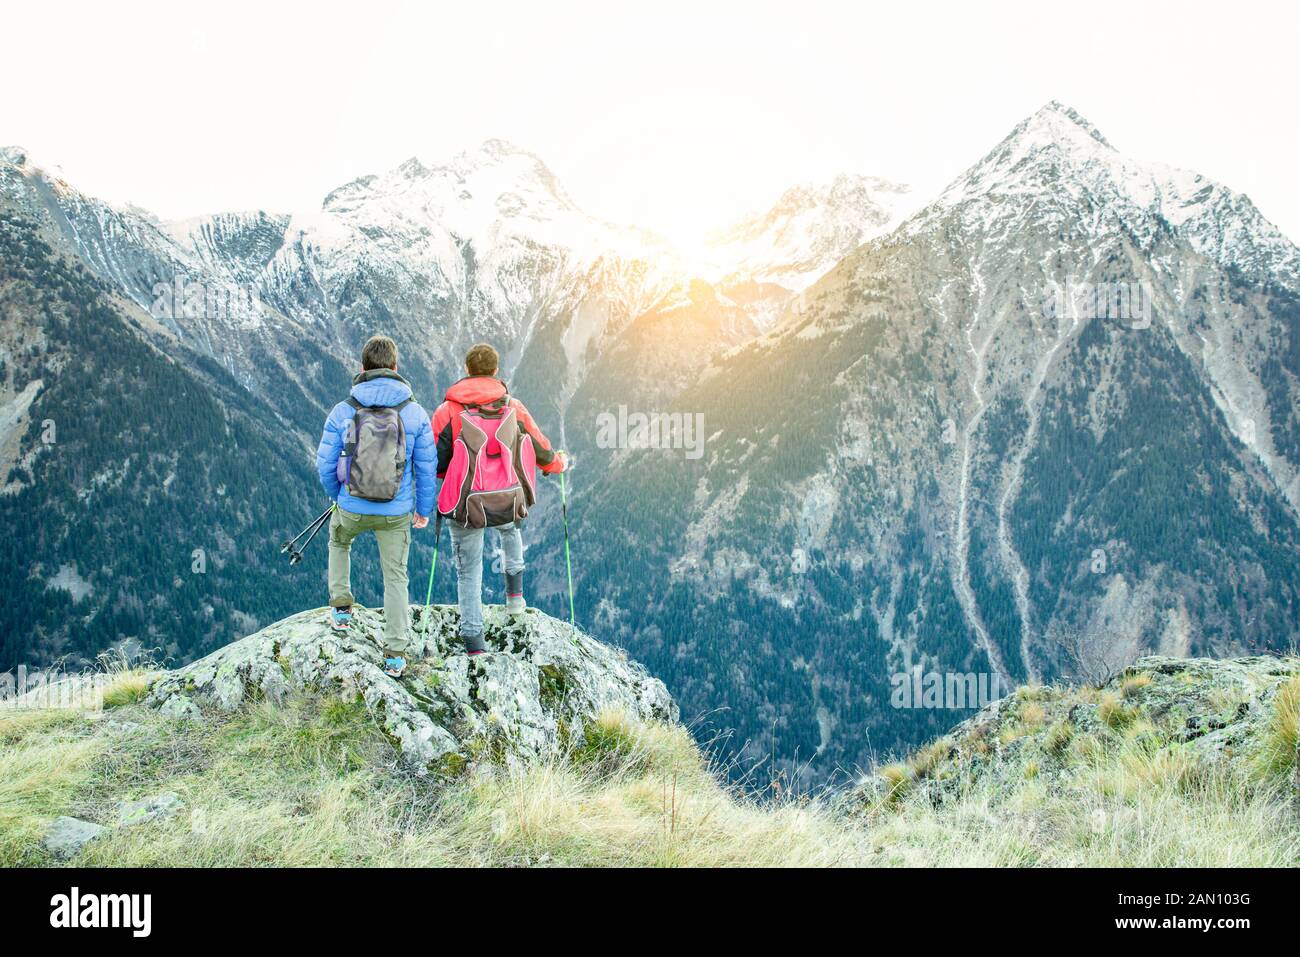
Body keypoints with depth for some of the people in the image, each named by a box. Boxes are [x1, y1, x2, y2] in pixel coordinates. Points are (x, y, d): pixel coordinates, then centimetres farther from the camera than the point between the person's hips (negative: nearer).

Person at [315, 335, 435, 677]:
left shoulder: (343, 411, -10)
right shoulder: (415, 413, -9)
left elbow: (325, 465, -2)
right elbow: (426, 468, -3)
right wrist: (424, 508, 13)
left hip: (352, 509, 0)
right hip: (397, 514, 0)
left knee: (338, 541, 35)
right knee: (395, 578, 16)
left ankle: (341, 609, 35)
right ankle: (395, 655, 20)